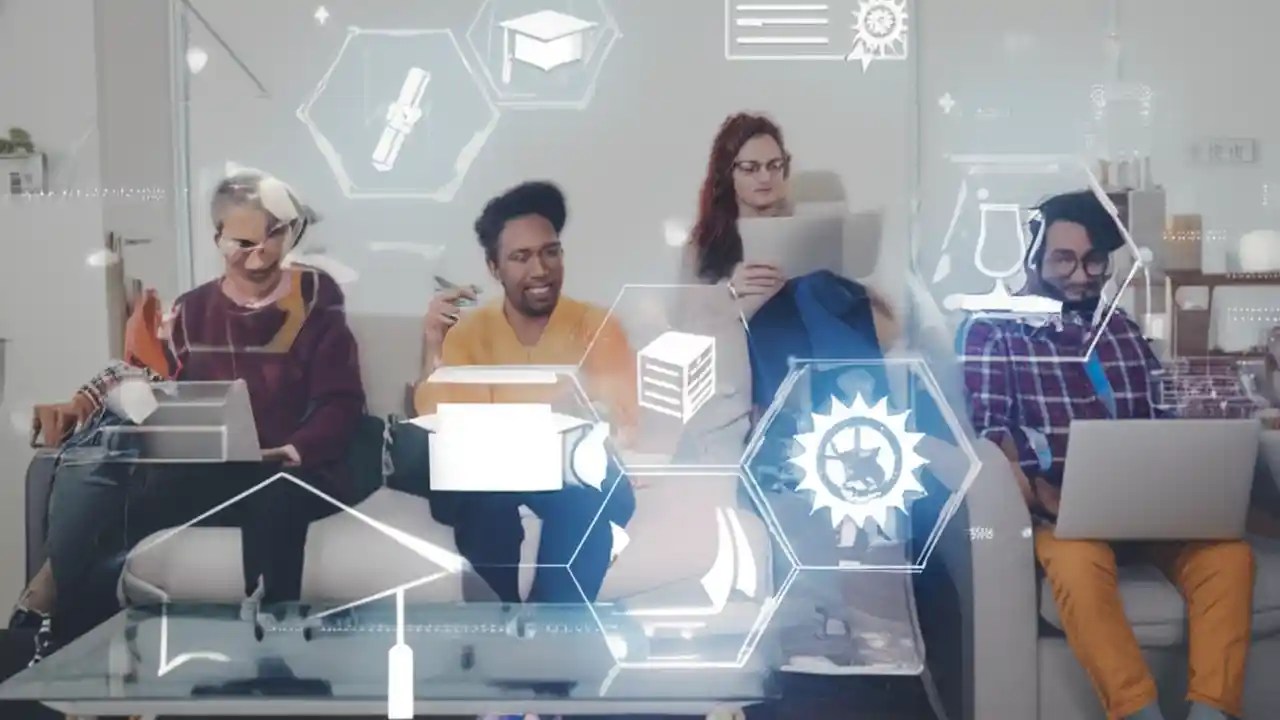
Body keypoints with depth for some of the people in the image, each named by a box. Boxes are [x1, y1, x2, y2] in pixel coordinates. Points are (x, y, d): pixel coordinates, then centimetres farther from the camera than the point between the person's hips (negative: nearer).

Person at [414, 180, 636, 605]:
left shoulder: (598, 326, 2)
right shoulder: (468, 331, 5)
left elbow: (623, 421, -8)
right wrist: (432, 344, -17)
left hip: (581, 479, -1)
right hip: (495, 479, 1)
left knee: (583, 501, -34)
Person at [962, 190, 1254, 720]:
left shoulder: (1124, 331, 20)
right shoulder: (994, 331, 5)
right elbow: (991, 431, -5)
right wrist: (1041, 496, -23)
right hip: (1060, 504, -4)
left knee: (1227, 553, -24)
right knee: (1079, 562, -37)